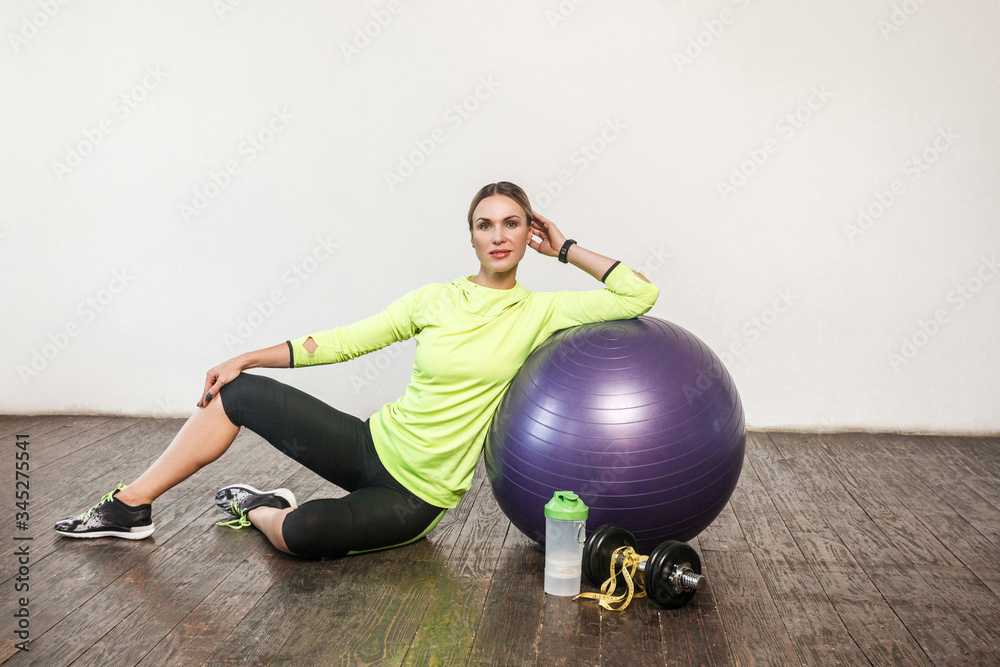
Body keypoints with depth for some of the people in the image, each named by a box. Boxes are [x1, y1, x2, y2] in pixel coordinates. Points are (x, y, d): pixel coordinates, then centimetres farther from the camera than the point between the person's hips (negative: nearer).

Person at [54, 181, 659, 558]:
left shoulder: (541, 312, -7)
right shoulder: (435, 299, 1)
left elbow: (640, 295, -13)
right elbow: (344, 340, 4)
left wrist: (568, 250, -7)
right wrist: (247, 359, 3)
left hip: (418, 493, -4)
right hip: (372, 443, 4)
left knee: (302, 534, -30)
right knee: (237, 393, -3)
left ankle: (261, 510, 8)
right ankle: (128, 508, 11)